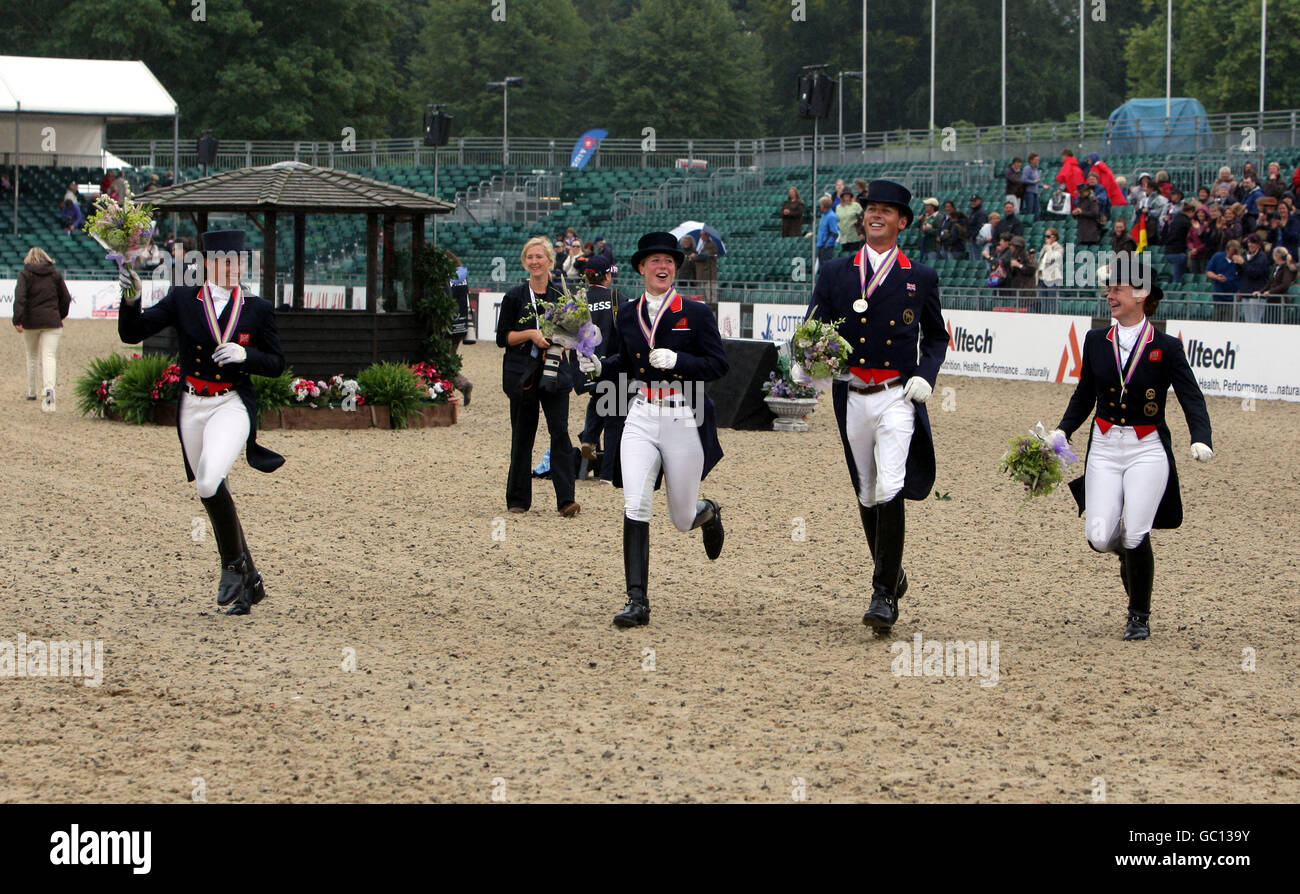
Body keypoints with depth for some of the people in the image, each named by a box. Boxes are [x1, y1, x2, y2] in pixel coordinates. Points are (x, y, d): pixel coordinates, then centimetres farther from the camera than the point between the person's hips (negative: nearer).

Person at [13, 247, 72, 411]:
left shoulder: (24, 274, -1)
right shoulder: (55, 274, 7)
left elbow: (19, 297, -14)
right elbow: (66, 298, 10)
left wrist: (17, 320, -18)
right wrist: (61, 315, 26)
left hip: (30, 322, 0)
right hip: (52, 321, 0)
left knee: (32, 356, 18)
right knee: (49, 356, -6)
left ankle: (31, 391, 27)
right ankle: (48, 387, -31)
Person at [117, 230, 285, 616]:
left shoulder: (257, 309, 2)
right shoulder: (182, 300, 3)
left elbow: (276, 364, 6)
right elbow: (131, 333, -3)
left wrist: (245, 355, -14)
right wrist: (131, 299, -23)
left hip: (233, 405, -3)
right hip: (192, 407, 3)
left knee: (209, 482, -28)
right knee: (212, 496, 10)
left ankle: (234, 563, -6)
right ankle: (250, 583, 25)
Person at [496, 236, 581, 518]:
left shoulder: (561, 296, 8)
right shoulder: (515, 297, 2)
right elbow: (503, 338, 1)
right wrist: (531, 334, -14)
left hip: (554, 372, 1)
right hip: (522, 374, -1)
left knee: (560, 432, -10)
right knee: (522, 436, 4)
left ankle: (566, 500, -14)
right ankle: (518, 499, 15)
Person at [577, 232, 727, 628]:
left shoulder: (696, 313, -2)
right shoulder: (628, 314, 8)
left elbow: (718, 365, -6)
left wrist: (676, 360, -21)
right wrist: (599, 366, -4)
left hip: (684, 419, -2)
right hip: (641, 418, 2)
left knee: (683, 519, 9)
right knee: (635, 507, -16)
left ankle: (709, 513, 49)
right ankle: (637, 602, -15)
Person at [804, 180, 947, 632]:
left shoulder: (921, 277, 7)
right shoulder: (835, 273, 8)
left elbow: (937, 336, 16)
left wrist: (925, 375, -2)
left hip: (898, 397, -2)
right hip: (852, 398, 3)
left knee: (890, 491, -17)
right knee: (867, 497, 12)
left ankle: (885, 596, -15)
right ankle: (891, 573, 34)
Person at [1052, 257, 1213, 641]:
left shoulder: (1166, 347, -4)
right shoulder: (1096, 341, 6)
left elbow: (1192, 400, -8)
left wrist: (1200, 440, -25)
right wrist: (1062, 431, -1)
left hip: (1147, 451, -3)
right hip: (1105, 449, 3)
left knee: (1135, 537, -13)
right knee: (1100, 538, -10)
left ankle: (1140, 616, 8)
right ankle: (1126, 552, 29)